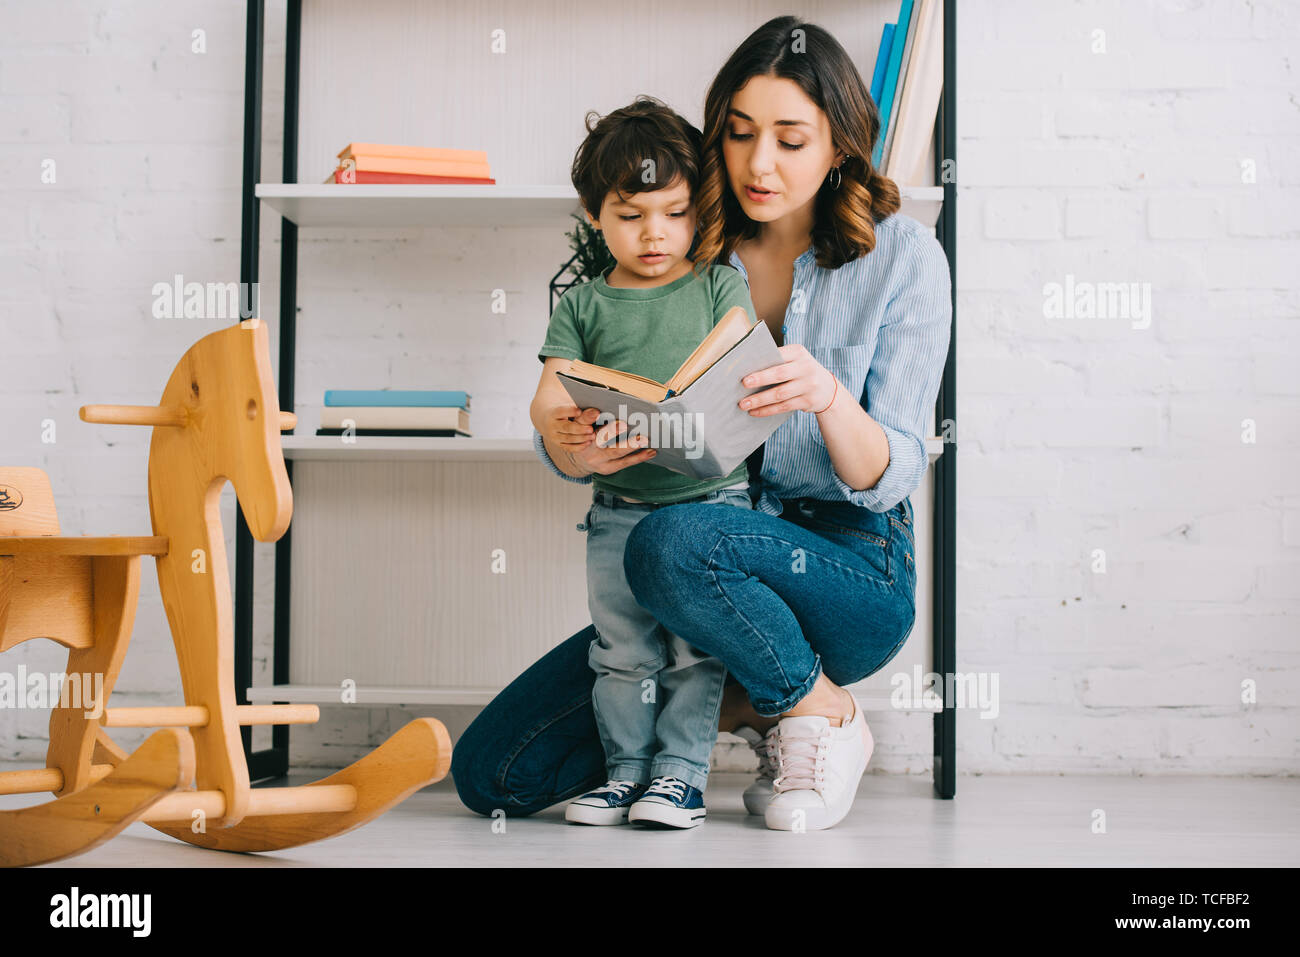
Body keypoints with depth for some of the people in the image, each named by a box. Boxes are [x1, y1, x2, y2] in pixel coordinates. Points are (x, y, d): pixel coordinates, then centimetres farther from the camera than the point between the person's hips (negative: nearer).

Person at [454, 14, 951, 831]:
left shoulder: (902, 256, -7)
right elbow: (560, 441, -2)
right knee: (490, 773, -7)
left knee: (673, 542, -38)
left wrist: (827, 396, -33)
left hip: (853, 568, -4)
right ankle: (746, 710, 9)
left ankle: (823, 713, -10)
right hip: (713, 583, 4)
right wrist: (573, 451, -27)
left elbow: (889, 479, -12)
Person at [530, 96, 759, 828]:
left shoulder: (721, 287, 5)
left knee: (696, 642, -2)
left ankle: (681, 770, 7)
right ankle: (627, 769, 16)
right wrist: (555, 422, -23)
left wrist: (668, 422, -24)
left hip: (710, 498, -2)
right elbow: (554, 389, 1)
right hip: (619, 507, 2)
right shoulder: (583, 305, 9)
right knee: (621, 645, 6)